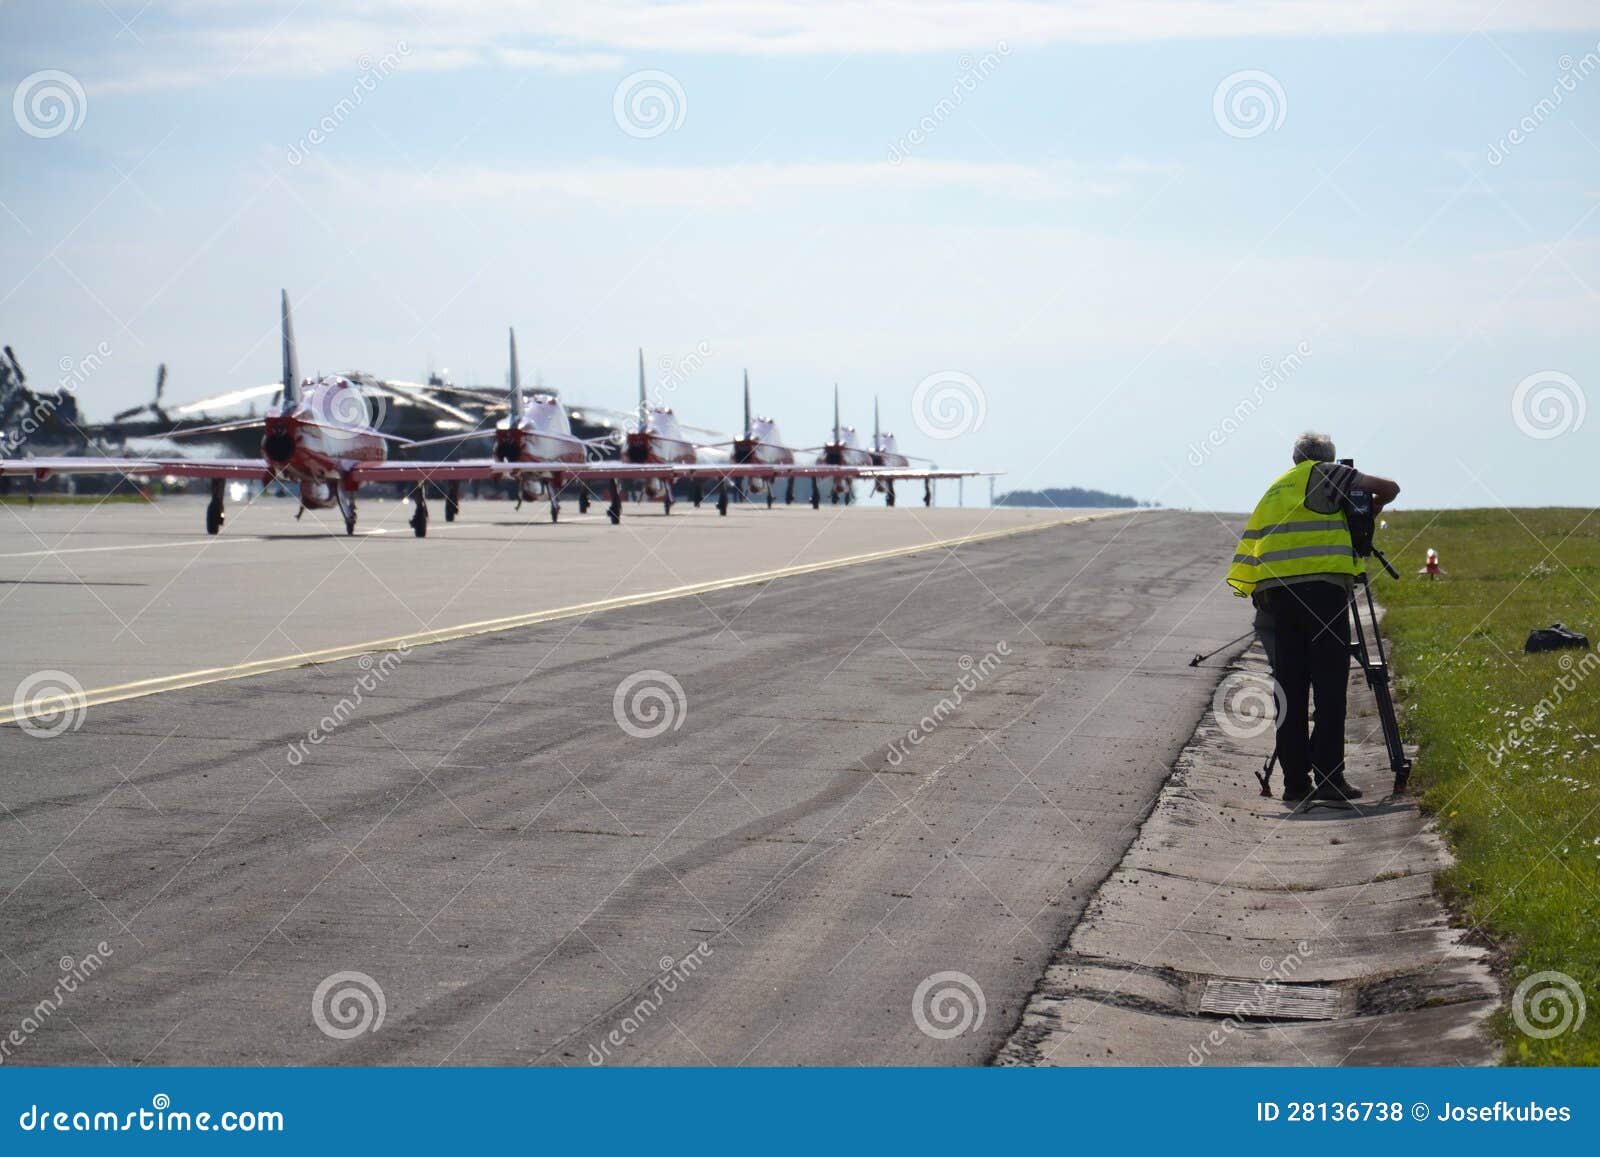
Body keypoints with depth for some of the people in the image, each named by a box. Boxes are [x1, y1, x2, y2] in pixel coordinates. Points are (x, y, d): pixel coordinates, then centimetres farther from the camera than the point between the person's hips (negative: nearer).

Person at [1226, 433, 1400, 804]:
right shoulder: (1322, 475, 6)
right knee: (1329, 688, -5)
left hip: (1275, 591, 6)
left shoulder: (1273, 491, 25)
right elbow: (1388, 488, 3)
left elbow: (1251, 546, 23)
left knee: (1290, 690, 6)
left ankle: (1295, 780, 5)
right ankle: (1329, 778, -10)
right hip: (1322, 587, -6)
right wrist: (1370, 510, 22)